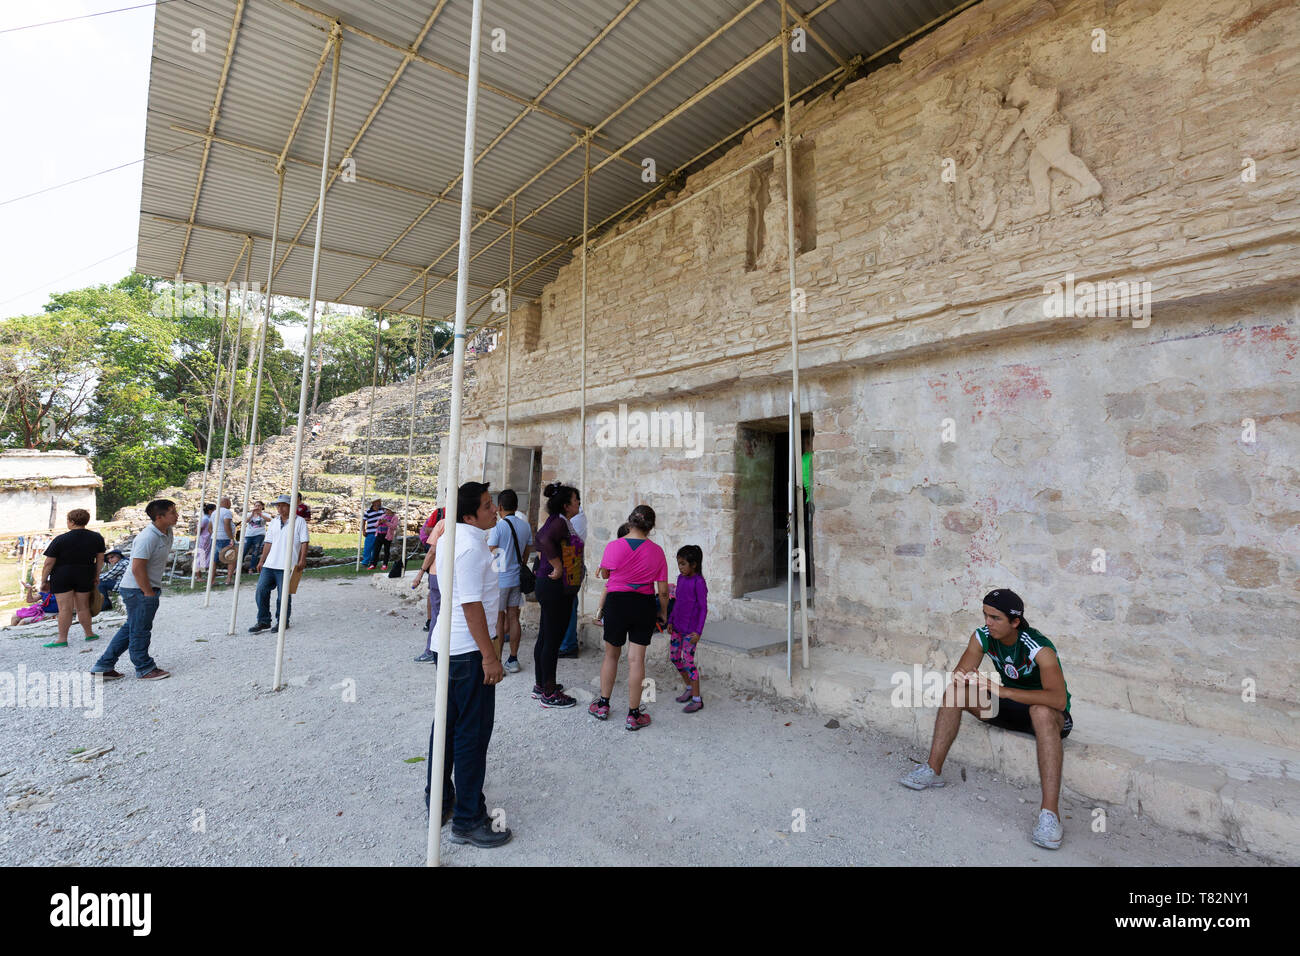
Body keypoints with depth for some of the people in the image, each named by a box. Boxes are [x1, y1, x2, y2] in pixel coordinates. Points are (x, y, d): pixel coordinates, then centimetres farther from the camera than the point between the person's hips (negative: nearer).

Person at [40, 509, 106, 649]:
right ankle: (89, 634, 20)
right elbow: (100, 560, 5)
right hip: (85, 576, 4)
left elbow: (48, 563, -10)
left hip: (62, 576, -3)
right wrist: (96, 576, 16)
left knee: (65, 608, 0)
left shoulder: (60, 540, -13)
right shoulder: (97, 537, -1)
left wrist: (43, 581, 1)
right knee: (83, 607, 13)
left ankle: (62, 639, 5)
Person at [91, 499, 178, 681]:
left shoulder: (167, 533, 6)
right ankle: (145, 669, 18)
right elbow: (137, 568, -25)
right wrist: (149, 593, -19)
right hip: (138, 590, -10)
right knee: (140, 630, 5)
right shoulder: (147, 538, -23)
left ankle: (103, 666, 29)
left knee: (131, 628, 18)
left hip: (147, 589, 10)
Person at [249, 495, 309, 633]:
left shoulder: (299, 521, -2)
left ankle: (282, 622, 13)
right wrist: (261, 561, 15)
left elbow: (304, 543, -6)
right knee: (261, 591, 3)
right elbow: (268, 543, 18)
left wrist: (302, 561, -13)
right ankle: (263, 621, 15)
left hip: (286, 566, -6)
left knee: (283, 595, 0)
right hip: (269, 564, 6)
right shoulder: (273, 522, 16)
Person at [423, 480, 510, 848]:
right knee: (472, 734, 1)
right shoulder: (471, 547, -22)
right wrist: (490, 656, -20)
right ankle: (468, 821, 15)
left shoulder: (453, 538, 10)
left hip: (449, 646, 10)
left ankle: (439, 802, 35)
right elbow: (472, 606, -24)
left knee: (447, 724, 19)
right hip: (469, 651, -10)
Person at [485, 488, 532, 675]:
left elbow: (490, 553, -11)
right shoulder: (525, 526, 4)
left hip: (500, 579, -5)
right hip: (517, 578, 5)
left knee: (499, 619, 2)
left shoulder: (499, 526, -13)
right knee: (513, 618, 11)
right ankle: (513, 660, 17)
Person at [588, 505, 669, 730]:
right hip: (644, 606, 0)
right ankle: (633, 715, 13)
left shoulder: (614, 546, -9)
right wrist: (663, 612, 12)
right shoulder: (656, 551, -7)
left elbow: (604, 574, 9)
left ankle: (603, 705, 30)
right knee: (636, 659, 6)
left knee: (611, 654, 18)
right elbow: (663, 590, -3)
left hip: (616, 602, 0)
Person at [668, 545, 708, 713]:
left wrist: (698, 631, -17)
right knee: (674, 658, 13)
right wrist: (670, 621, 16)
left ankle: (697, 699, 3)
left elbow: (703, 608, -15)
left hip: (690, 628, -8)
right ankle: (689, 688, 31)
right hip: (677, 626, 8)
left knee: (688, 661, -7)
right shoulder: (680, 578, 6)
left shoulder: (698, 582, -16)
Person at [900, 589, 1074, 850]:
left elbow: (1059, 700, -41)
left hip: (1049, 714, -6)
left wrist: (1002, 690, -47)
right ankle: (933, 770, -11)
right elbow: (958, 676, -10)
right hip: (1009, 708, 6)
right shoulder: (982, 637, -11)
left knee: (1042, 712, -40)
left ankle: (1050, 812, -42)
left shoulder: (1040, 649, -28)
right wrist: (962, 681, -35)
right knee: (955, 691, -12)